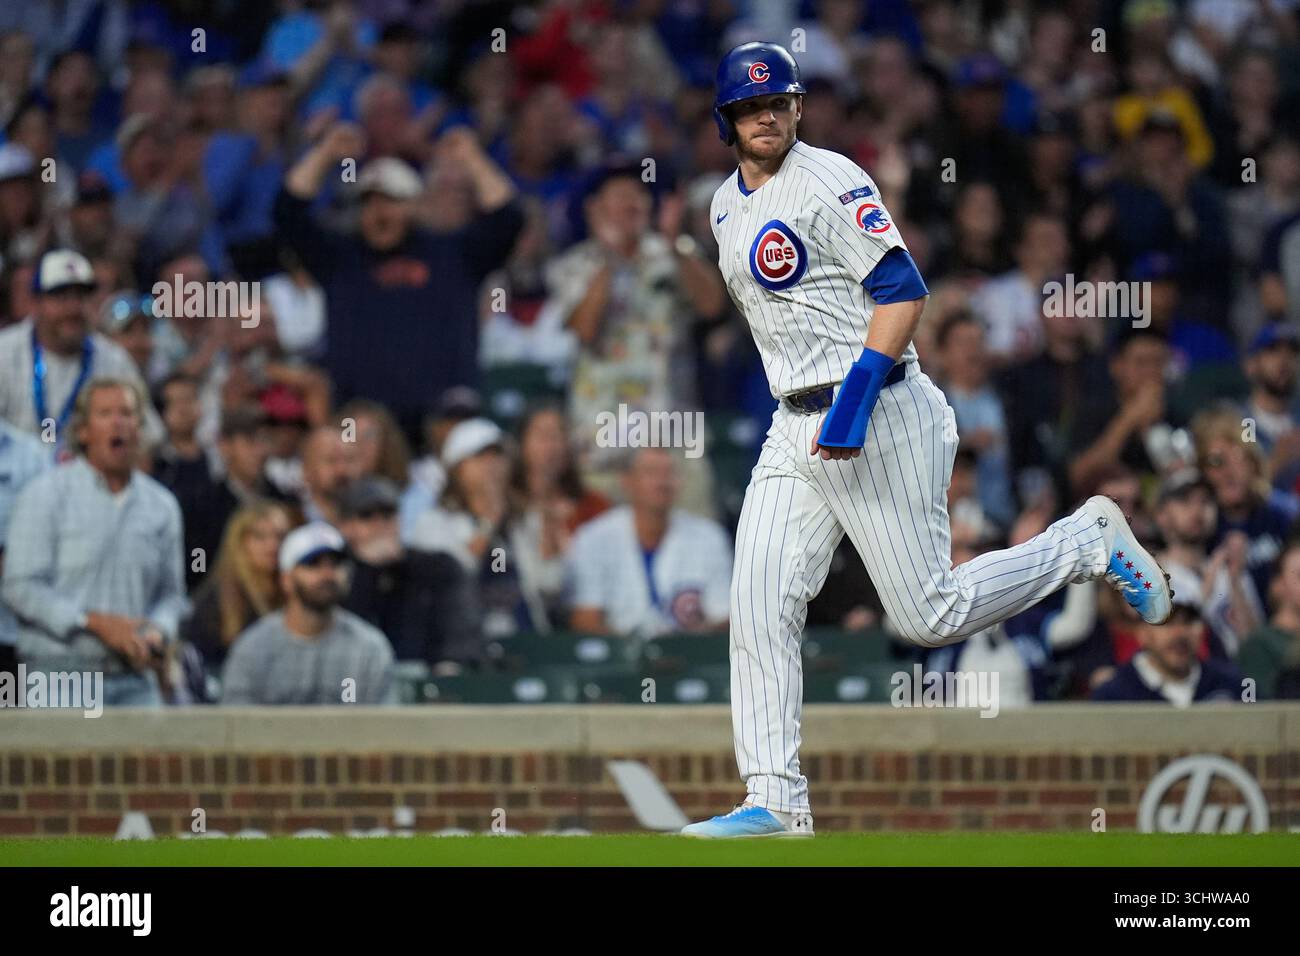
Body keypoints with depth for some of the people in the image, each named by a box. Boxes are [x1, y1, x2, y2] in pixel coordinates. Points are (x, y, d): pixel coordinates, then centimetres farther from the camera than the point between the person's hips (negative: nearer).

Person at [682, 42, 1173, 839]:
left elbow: (902, 290, -18)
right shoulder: (728, 206, 14)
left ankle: (1090, 543, 15)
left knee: (931, 617, -6)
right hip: (795, 430, 8)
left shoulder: (829, 182, -12)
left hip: (877, 417, -8)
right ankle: (777, 805, -3)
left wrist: (858, 394, -26)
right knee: (760, 610, -5)